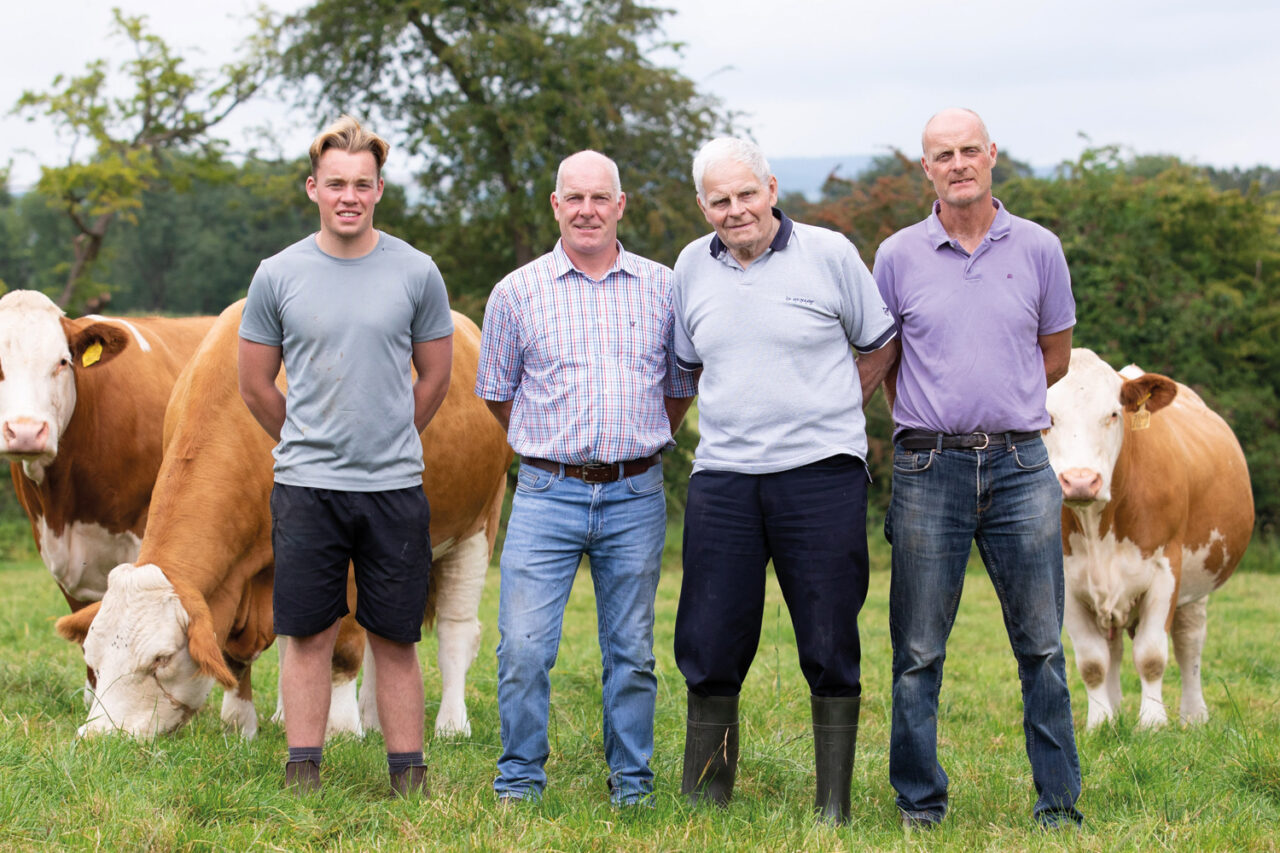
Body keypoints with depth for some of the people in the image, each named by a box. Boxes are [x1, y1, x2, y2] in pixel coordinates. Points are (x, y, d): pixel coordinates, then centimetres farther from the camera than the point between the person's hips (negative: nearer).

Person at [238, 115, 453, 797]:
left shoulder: (416, 273, 1)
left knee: (395, 639, 5)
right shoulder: (278, 276, 1)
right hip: (306, 485, 0)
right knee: (309, 636, 3)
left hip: (395, 486, 0)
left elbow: (435, 377, 12)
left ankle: (409, 778, 10)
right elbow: (256, 386, 10)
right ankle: (301, 778, 9)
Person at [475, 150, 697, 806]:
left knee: (631, 652, 7)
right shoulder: (517, 292, 3)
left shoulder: (662, 289, 6)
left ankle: (632, 782, 18)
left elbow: (679, 388, 17)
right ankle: (519, 781, 7)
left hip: (635, 498, 1)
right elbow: (497, 393, 14)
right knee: (523, 648, -7)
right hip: (546, 494, -1)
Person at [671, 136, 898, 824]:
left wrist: (830, 411, 4)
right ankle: (703, 800, 14)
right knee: (710, 645, 3)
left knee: (829, 646, 1)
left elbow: (880, 343, 10)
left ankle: (834, 806, 9)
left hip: (822, 472, -3)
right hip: (722, 477, 3)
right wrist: (738, 413, 13)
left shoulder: (828, 254, -1)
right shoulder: (692, 268, 10)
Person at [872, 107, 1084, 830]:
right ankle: (920, 805, 11)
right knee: (919, 651, 1)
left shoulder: (1038, 249, 6)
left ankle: (1060, 805, 10)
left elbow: (1056, 356, 16)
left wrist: (998, 408, 11)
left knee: (1042, 645, 2)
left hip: (1020, 465, 0)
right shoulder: (898, 256, 5)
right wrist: (929, 423, 11)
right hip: (929, 469, 0)